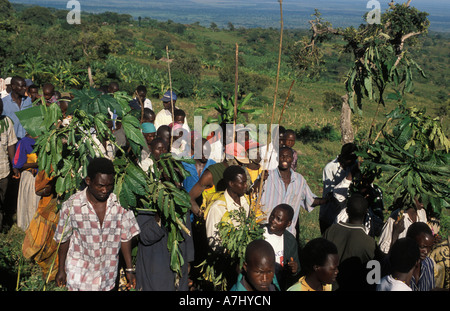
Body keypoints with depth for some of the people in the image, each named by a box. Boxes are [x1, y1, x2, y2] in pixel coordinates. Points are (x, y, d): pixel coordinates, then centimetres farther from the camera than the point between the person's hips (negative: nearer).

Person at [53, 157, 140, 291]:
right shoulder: (71, 205, -13)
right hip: (79, 275, -1)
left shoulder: (119, 204, -9)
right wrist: (61, 270, 7)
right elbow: (63, 239, -1)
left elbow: (125, 237, 0)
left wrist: (129, 269, 4)